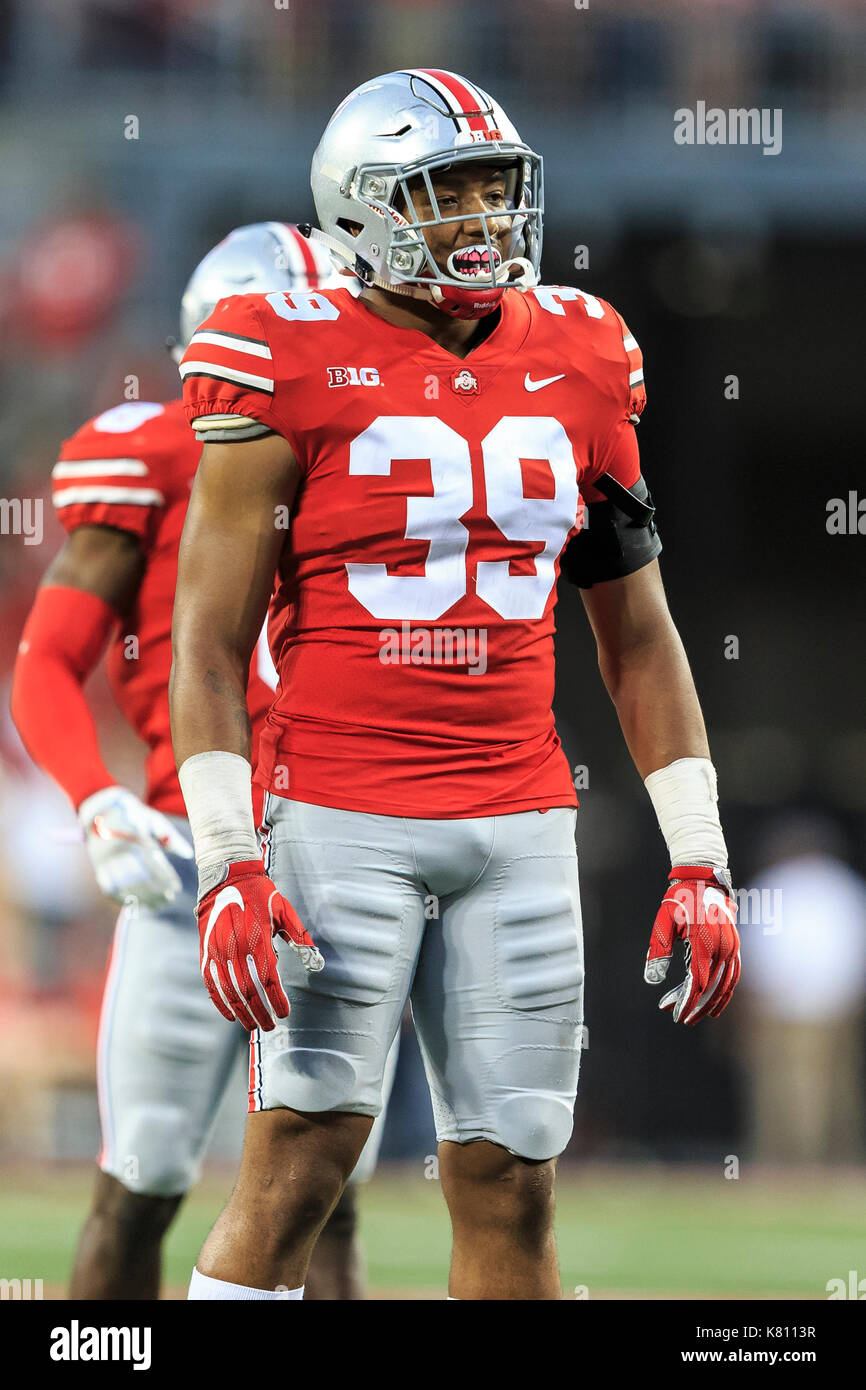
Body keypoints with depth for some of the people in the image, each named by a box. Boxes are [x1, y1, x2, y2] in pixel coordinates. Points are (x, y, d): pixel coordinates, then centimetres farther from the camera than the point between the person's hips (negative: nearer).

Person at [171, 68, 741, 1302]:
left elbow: (637, 635, 15)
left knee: (509, 1186, 5)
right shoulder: (295, 370, -5)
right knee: (301, 1159, -10)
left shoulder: (576, 362, 9)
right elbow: (208, 643, -6)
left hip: (519, 823, 4)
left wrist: (698, 858, 9)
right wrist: (229, 863, -14)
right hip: (340, 815, -4)